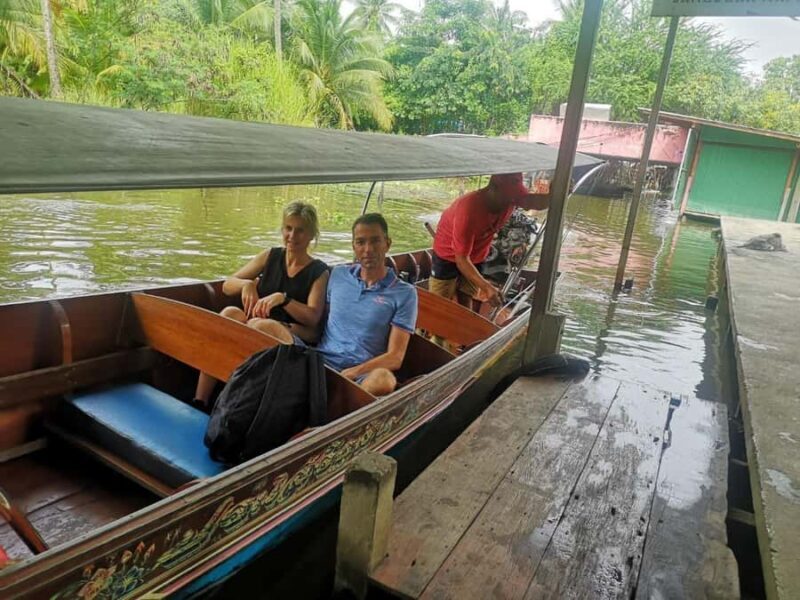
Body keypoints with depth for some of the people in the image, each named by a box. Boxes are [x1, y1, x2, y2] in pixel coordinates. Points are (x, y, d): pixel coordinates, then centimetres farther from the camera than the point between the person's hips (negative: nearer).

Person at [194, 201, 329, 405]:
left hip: (295, 339, -4)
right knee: (230, 313, -28)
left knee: (259, 325, -35)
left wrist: (282, 298, -23)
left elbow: (313, 318, -8)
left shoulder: (319, 272, 4)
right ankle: (199, 400, -28)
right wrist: (246, 284, -8)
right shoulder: (270, 257, 15)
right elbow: (227, 286, 14)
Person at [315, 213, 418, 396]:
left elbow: (395, 357, -3)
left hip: (361, 374, -3)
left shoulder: (404, 293, 2)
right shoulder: (338, 275, 15)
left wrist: (352, 373, -17)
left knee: (383, 379, -39)